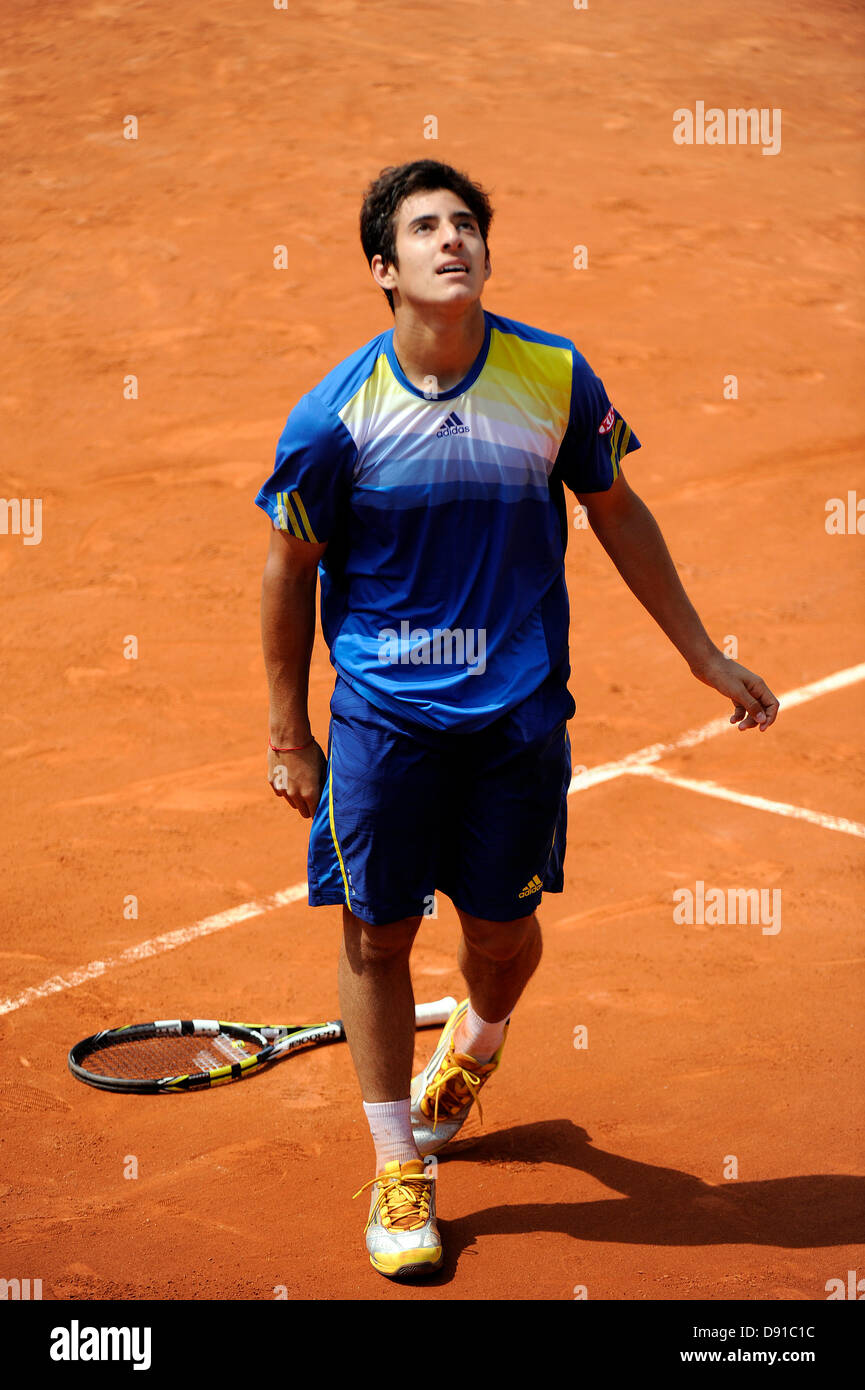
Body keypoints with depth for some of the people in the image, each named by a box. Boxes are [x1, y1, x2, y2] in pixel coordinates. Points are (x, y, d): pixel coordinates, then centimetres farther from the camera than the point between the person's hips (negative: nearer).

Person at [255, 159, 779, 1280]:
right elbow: (289, 572, 1)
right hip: (382, 714, -1)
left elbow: (618, 516, 8)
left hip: (520, 713, 1)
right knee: (377, 934, 3)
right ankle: (400, 1167, 21)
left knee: (502, 928, 11)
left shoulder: (556, 379, -6)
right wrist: (290, 738, 3)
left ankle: (472, 1049, 48)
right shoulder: (334, 416, -11)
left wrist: (706, 657, 12)